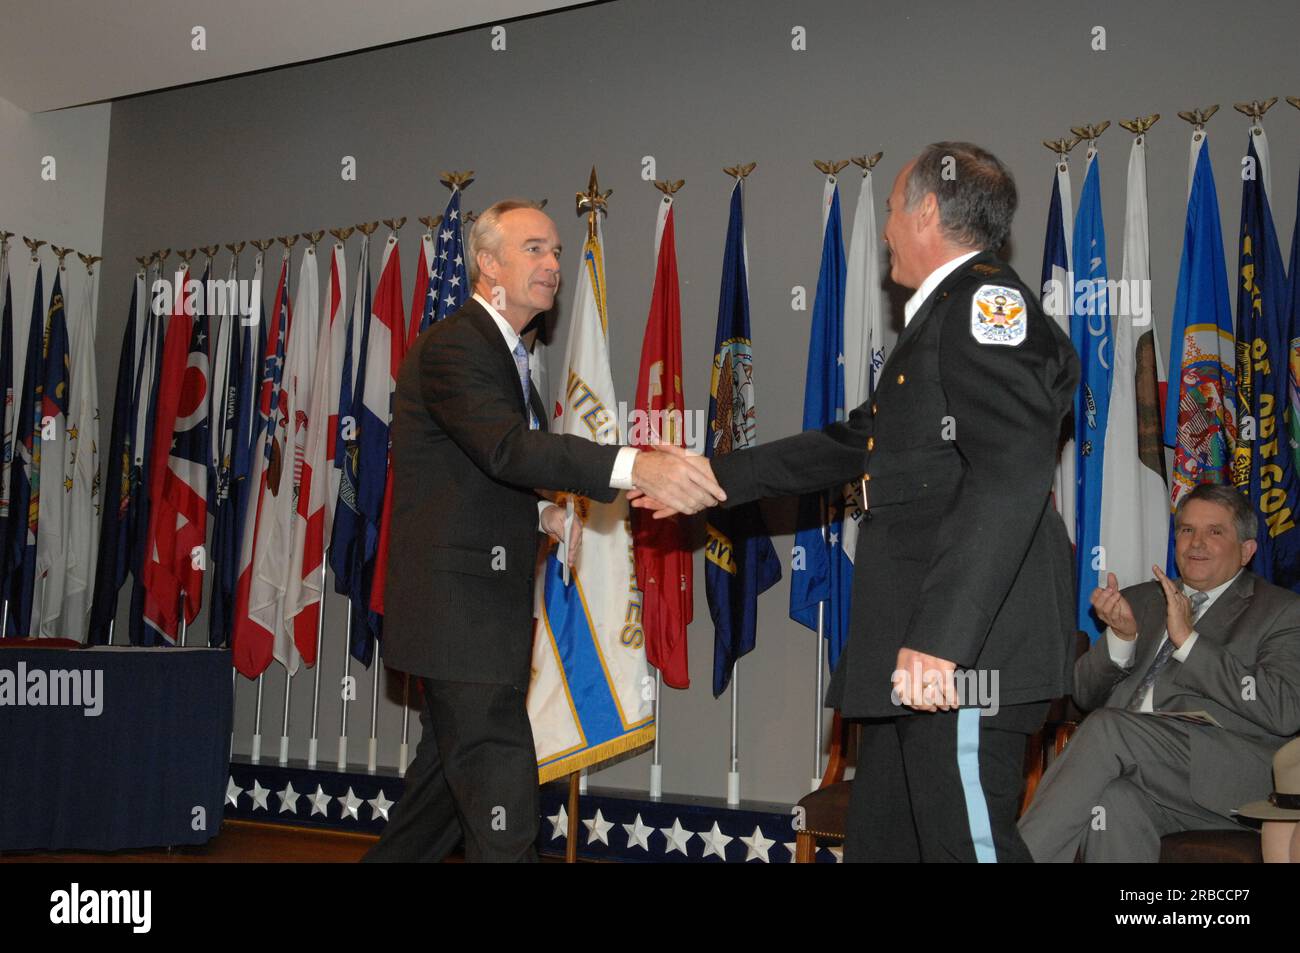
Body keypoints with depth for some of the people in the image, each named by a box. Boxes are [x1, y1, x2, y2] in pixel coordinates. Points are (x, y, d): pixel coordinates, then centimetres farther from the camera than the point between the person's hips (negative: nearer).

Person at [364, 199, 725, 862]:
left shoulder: (508, 355, 18)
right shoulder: (452, 346, -14)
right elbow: (508, 447, -32)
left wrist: (541, 512, 5)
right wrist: (634, 466, -44)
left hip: (479, 606, 10)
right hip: (456, 607, -10)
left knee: (450, 776, 20)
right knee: (503, 810, -9)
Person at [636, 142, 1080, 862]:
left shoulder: (986, 300, -9)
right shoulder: (941, 317, 24)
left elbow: (1012, 472, -23)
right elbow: (854, 445, 30)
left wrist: (940, 637, -29)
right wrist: (716, 478, 28)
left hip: (962, 649, -10)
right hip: (914, 651, 10)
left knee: (967, 843, -7)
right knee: (880, 838, 14)